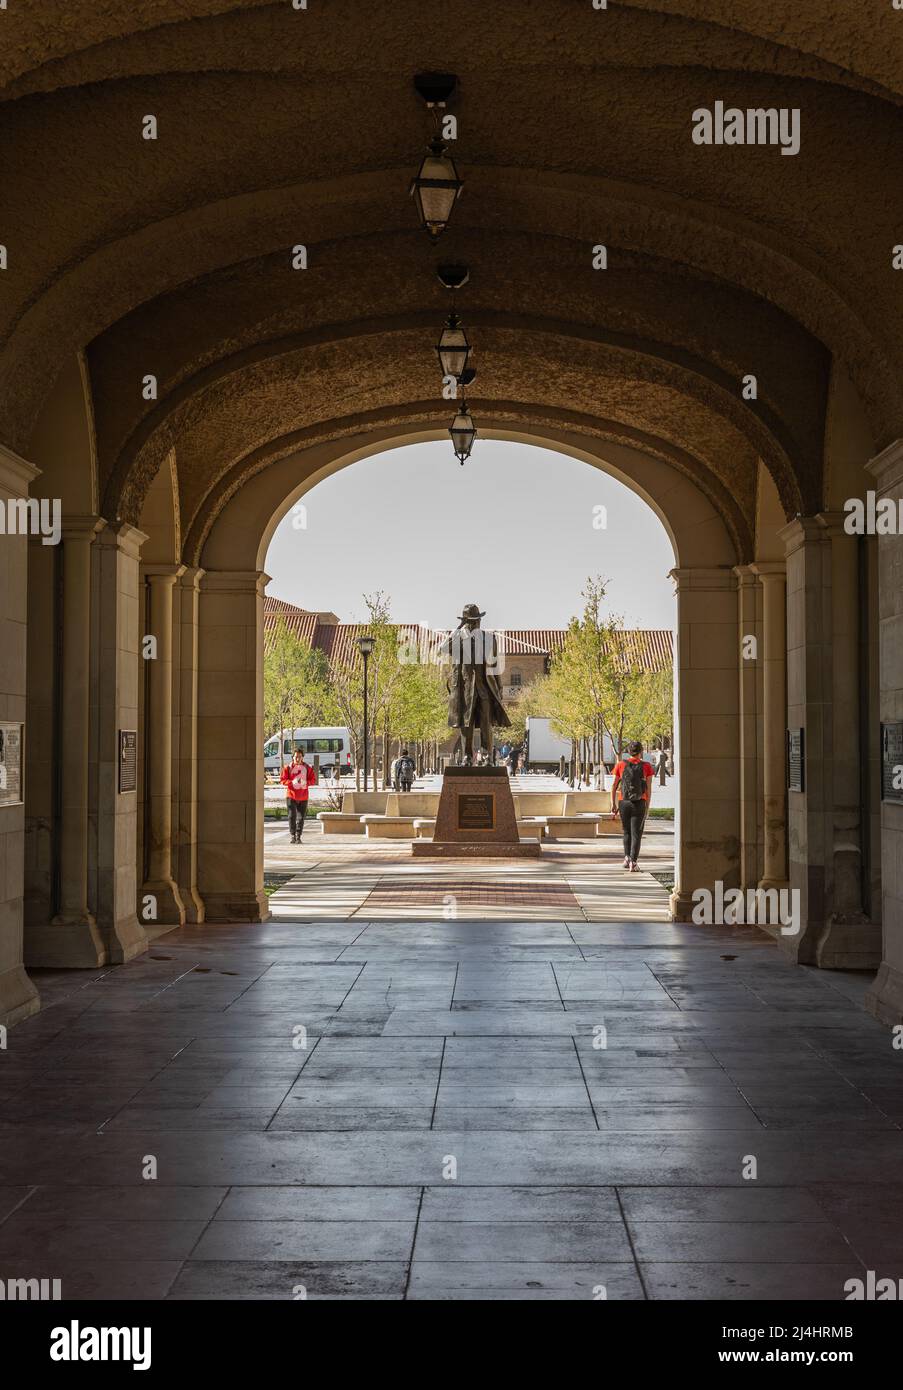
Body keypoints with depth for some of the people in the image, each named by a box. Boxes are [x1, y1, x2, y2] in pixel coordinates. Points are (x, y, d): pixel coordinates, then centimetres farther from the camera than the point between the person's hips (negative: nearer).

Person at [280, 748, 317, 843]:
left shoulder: (307, 768, 6)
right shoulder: (288, 768, 2)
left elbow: (313, 780, 6)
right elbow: (283, 780, 0)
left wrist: (306, 782, -13)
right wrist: (292, 782, -18)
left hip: (303, 797, 2)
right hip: (291, 795, -2)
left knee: (301, 817, 4)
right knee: (292, 816, -7)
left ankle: (298, 837, 11)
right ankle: (292, 836, -2)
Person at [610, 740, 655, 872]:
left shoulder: (620, 765, 1)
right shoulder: (646, 767, -2)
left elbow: (614, 786, 1)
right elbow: (649, 789, -3)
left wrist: (613, 804, 7)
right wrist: (647, 808, 4)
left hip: (623, 802, 2)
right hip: (639, 803, -2)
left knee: (627, 831, 20)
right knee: (636, 833, 3)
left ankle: (627, 857, 9)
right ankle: (633, 862, -7)